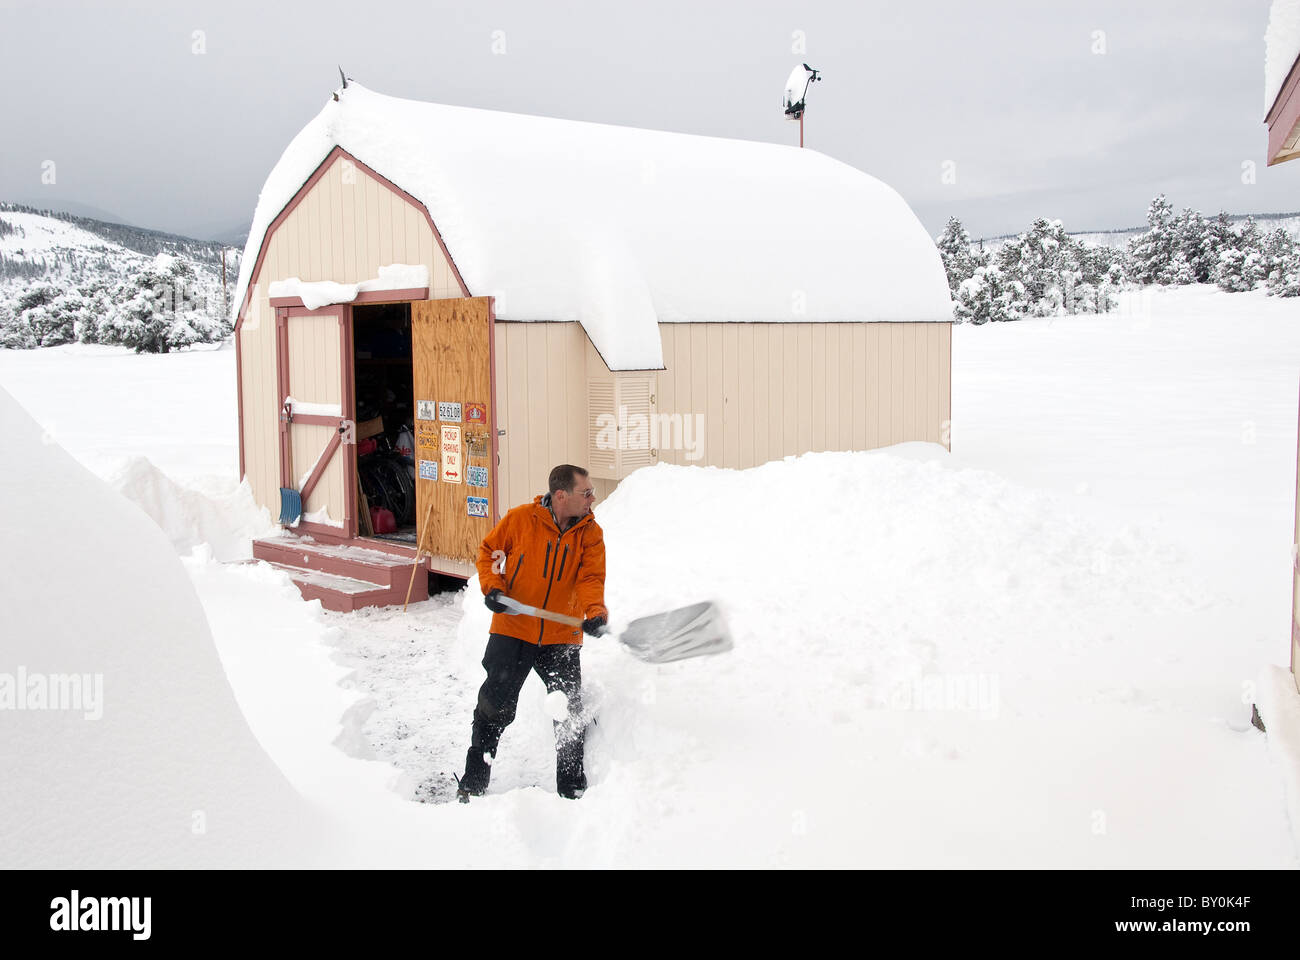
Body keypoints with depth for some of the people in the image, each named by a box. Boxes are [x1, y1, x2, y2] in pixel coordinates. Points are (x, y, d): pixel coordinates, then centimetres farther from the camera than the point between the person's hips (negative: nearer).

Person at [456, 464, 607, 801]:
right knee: (494, 709, 5)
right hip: (512, 631, -2)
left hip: (562, 637, 2)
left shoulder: (591, 533, -3)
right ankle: (472, 784, 21)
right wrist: (492, 587, -12)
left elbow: (591, 578, -14)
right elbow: (489, 551, 4)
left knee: (571, 716, 8)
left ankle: (572, 789, 25)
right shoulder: (520, 519, -9)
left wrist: (595, 612, -33)